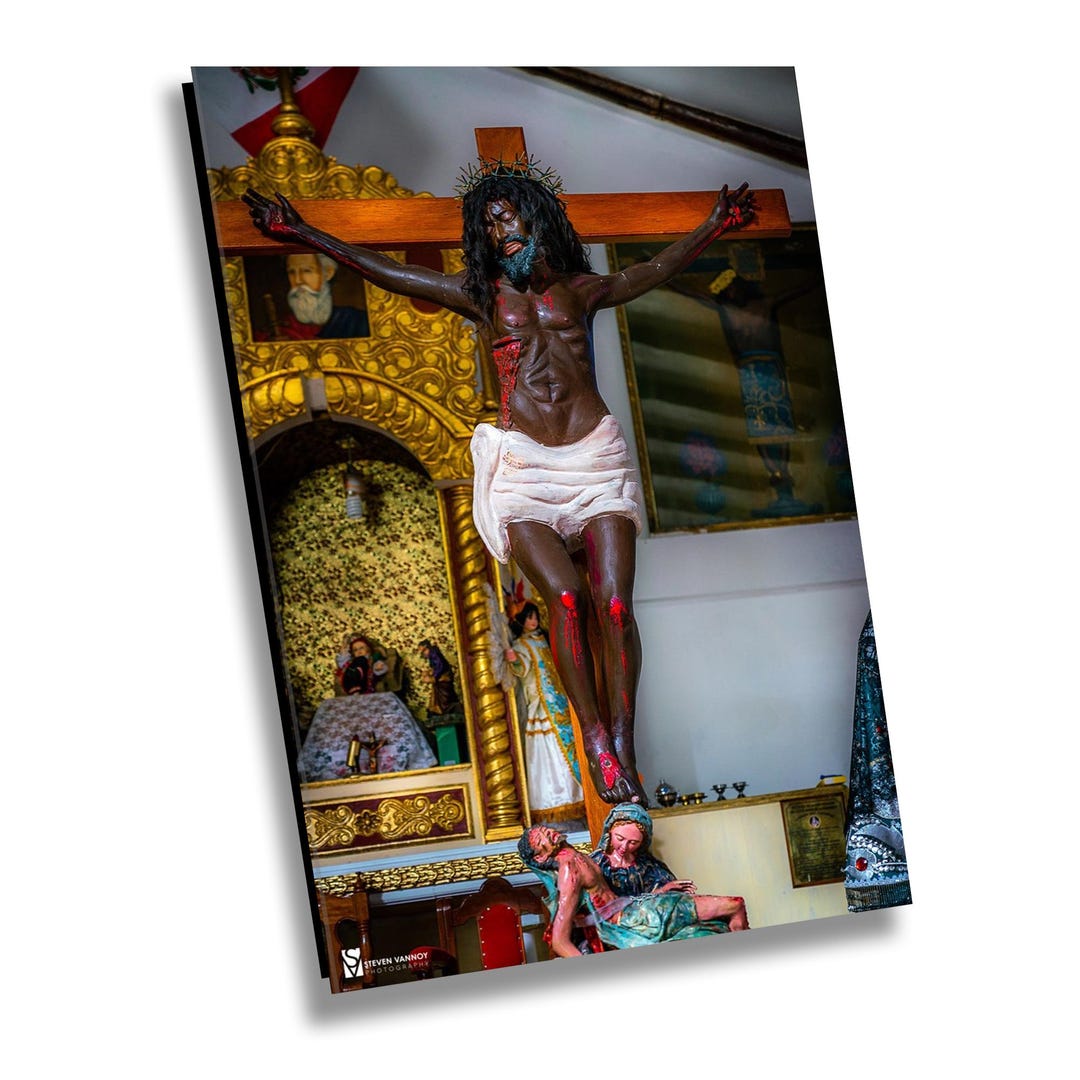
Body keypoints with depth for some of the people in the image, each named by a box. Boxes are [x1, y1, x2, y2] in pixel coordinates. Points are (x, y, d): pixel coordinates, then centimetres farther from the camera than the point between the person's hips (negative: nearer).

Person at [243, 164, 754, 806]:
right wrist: (305, 235, 11)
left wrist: (714, 226, 36)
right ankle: (596, 743, -13)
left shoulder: (582, 290, 16)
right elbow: (384, 271, 13)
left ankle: (623, 749, -10)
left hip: (596, 457, 1)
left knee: (614, 603, -13)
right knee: (565, 595, -20)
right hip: (523, 466, -1)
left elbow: (657, 270, 31)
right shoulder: (482, 294, 14)